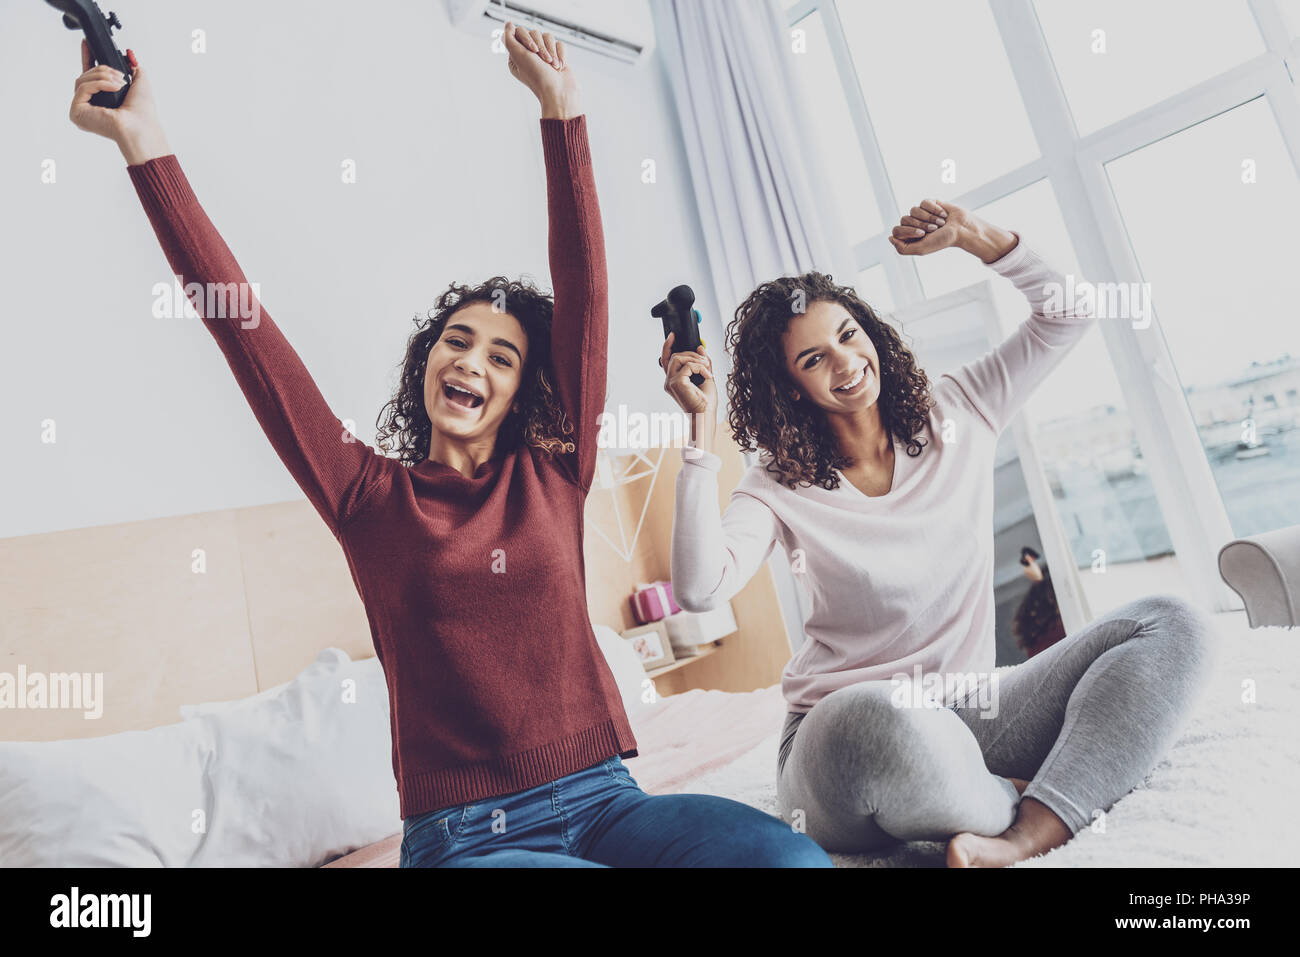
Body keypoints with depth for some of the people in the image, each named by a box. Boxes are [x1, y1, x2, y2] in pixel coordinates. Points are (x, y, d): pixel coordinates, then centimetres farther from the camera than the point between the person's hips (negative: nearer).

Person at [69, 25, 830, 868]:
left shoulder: (552, 474, 6)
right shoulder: (372, 497, 3)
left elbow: (585, 288, 1)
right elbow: (245, 328, -2)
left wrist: (561, 108, 0)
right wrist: (144, 142, -5)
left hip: (602, 798, 3)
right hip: (464, 833, -2)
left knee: (793, 858, -23)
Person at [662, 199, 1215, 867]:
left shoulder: (955, 417, 7)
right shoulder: (780, 488, -3)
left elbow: (1068, 314, 8)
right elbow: (699, 588, -20)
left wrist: (974, 236, -6)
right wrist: (702, 427, -19)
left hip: (969, 717, 5)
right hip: (845, 737, -4)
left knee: (1170, 626, -13)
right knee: (879, 718, -42)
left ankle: (1024, 836, -27)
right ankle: (1015, 805, -9)